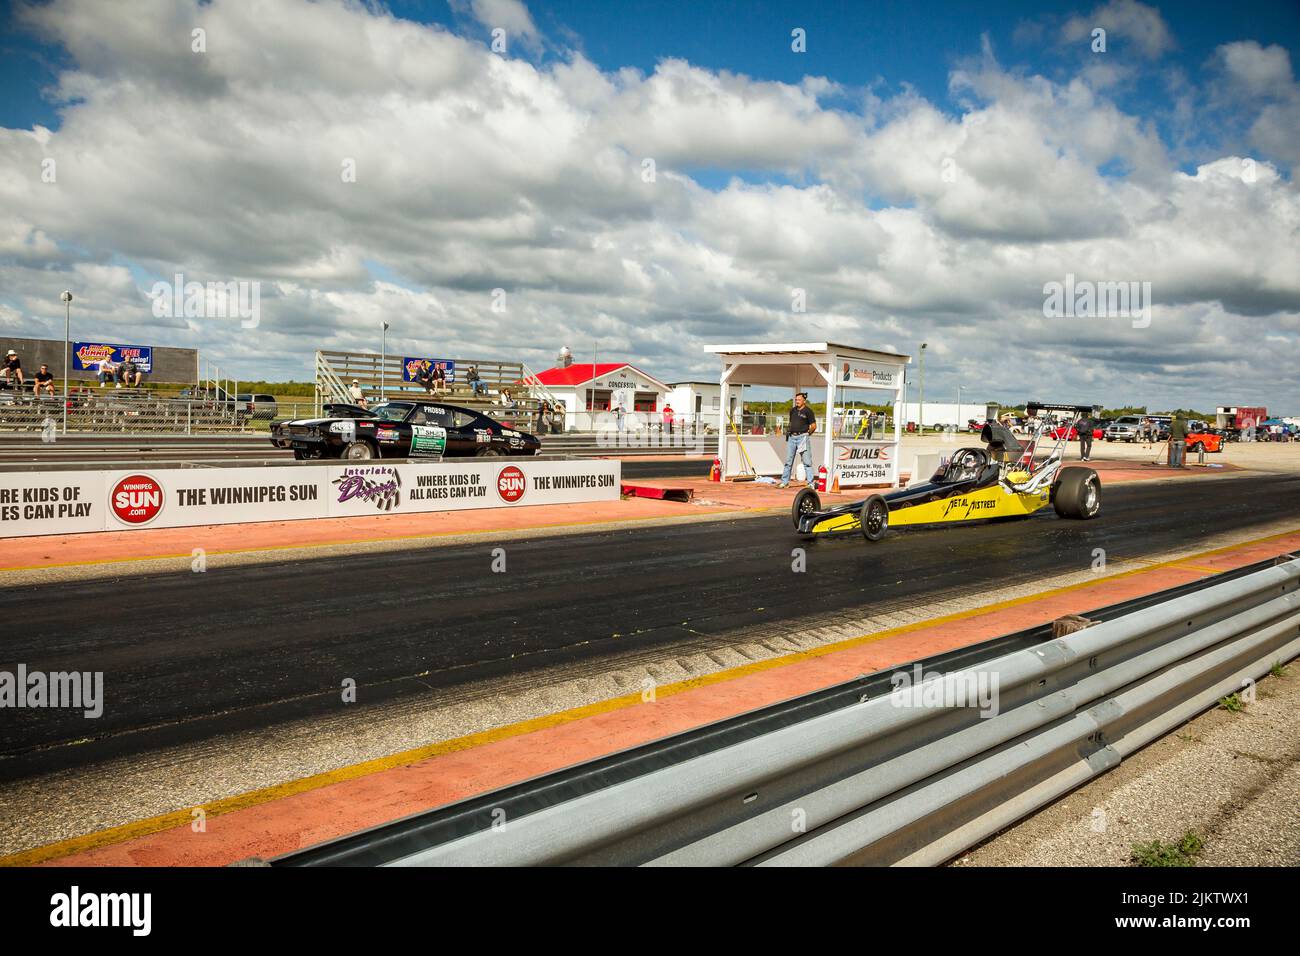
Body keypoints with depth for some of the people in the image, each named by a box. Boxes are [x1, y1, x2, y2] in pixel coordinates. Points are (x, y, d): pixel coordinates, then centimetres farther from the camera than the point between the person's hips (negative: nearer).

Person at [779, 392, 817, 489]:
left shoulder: (808, 411, -3)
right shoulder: (793, 410, 15)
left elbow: (814, 426, -2)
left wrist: (807, 433, -7)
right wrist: (789, 432, 14)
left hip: (802, 437, -6)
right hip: (792, 437, 6)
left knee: (807, 462, -4)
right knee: (788, 461, 8)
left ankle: (811, 483, -2)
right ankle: (785, 482, 14)